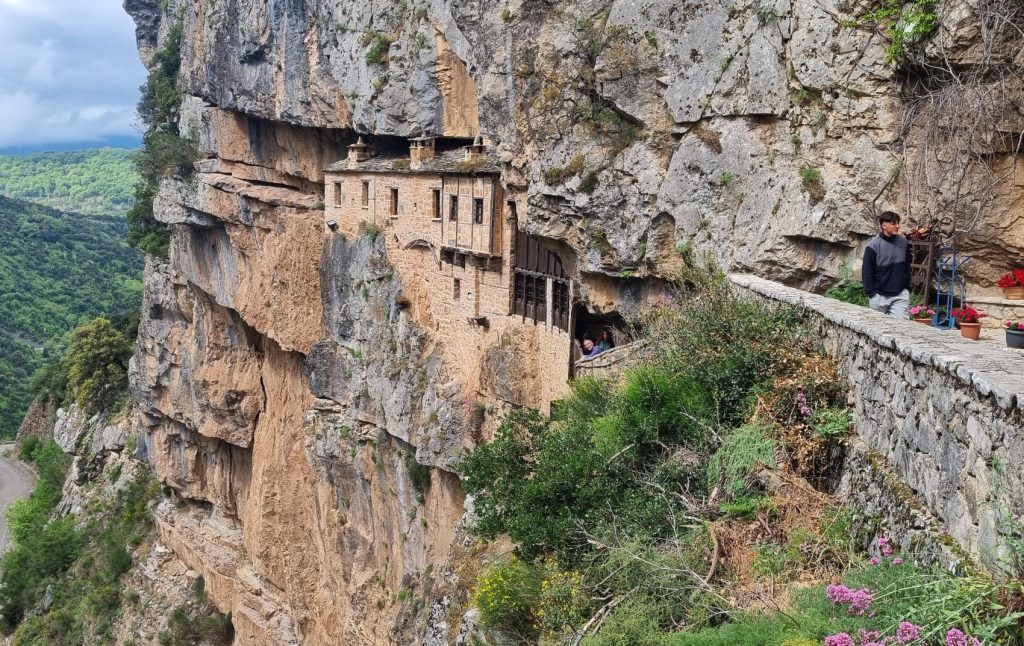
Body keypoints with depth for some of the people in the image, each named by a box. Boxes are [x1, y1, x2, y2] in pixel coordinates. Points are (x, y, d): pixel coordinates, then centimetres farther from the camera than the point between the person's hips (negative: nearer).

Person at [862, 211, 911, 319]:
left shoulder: (903, 242, 4)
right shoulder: (874, 245, -10)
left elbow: (907, 267, 14)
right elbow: (866, 271, -7)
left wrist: (907, 288, 10)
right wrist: (870, 293, -10)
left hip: (900, 295, 3)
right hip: (879, 296, -3)